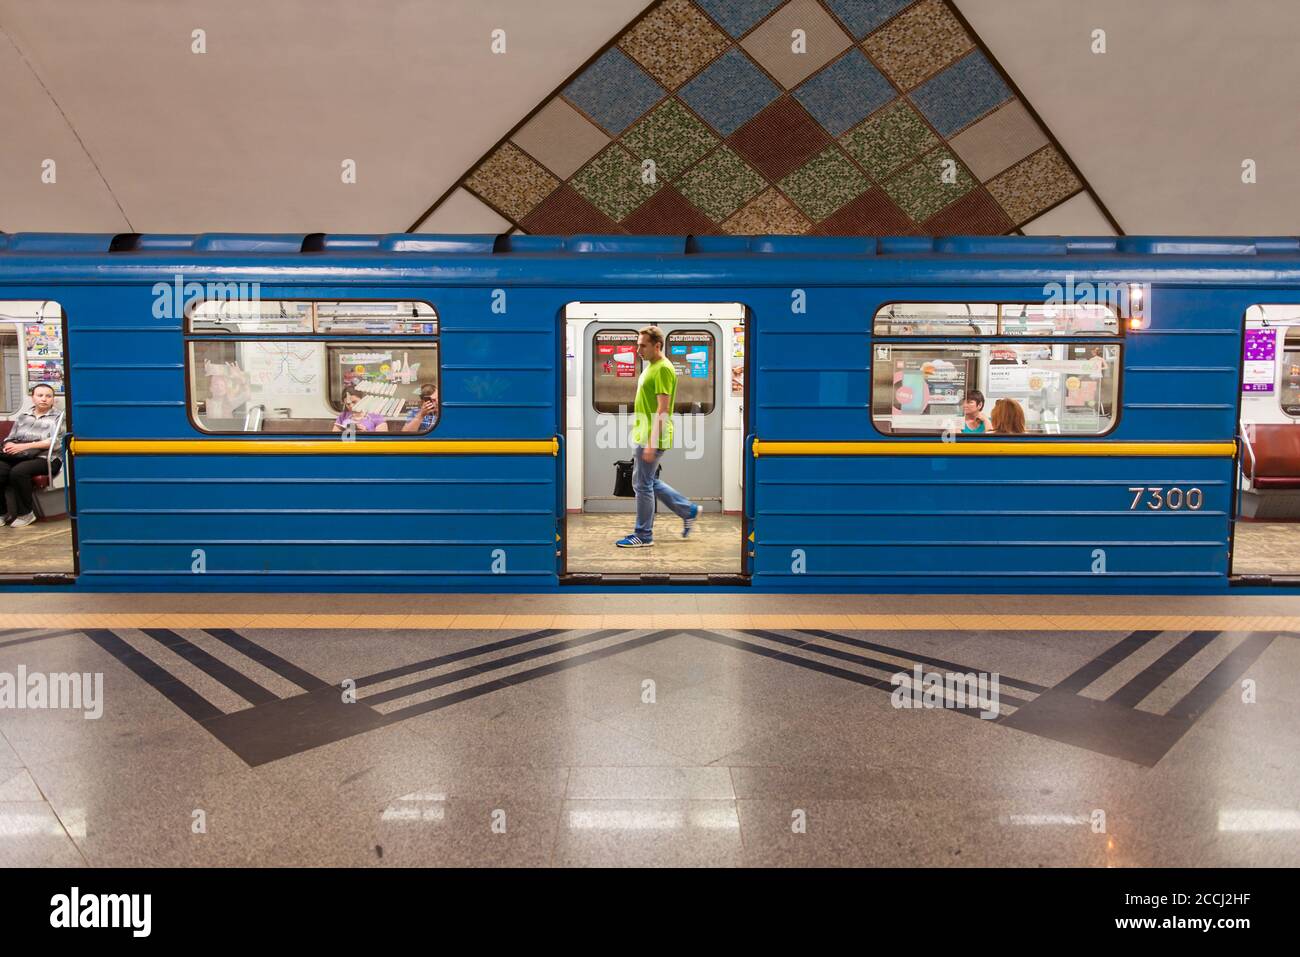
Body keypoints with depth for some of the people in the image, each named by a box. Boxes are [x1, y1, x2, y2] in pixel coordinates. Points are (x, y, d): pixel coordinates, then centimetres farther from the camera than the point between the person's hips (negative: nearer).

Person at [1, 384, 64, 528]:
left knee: (18, 472, -34)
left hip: (45, 458, -4)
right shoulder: (22, 416, 24)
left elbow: (55, 442, -5)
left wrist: (25, 446, -14)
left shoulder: (58, 417, 10)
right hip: (18, 456, 4)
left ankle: (25, 513, -18)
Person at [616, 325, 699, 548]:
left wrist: (651, 443, -24)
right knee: (650, 482, 17)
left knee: (643, 484, -1)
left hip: (651, 439, -10)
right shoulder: (651, 366, 14)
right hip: (644, 437, 10)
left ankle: (643, 535, 11)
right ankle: (689, 510, 26)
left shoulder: (663, 369, -17)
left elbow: (662, 409, -22)